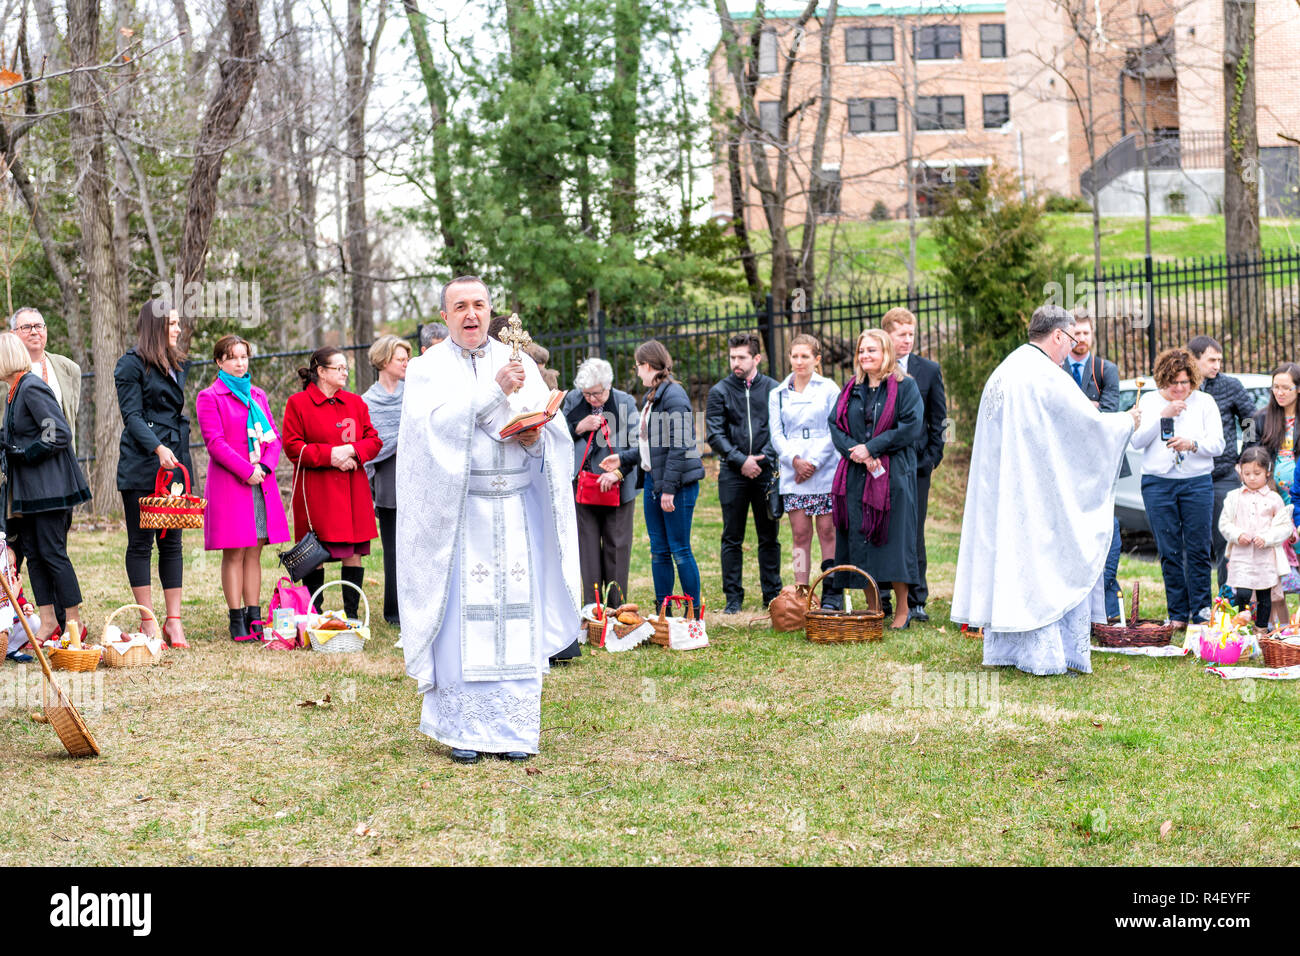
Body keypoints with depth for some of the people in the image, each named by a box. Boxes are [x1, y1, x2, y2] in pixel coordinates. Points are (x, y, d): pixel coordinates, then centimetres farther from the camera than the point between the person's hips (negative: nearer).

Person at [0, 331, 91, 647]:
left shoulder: (32, 389, -16)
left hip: (48, 487, -10)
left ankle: (75, 622, 1)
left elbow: (60, 433, -21)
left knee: (52, 552, -6)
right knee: (32, 552, 9)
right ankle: (47, 621, 13)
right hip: (27, 490, 10)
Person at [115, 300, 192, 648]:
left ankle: (174, 620, 6)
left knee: (172, 541, 4)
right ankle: (148, 623, 2)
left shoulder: (178, 365, 17)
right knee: (141, 542, -1)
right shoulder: (132, 364, -4)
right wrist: (158, 448, -23)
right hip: (141, 466, -6)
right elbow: (131, 416, -10)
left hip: (174, 462, 6)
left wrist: (181, 459, 15)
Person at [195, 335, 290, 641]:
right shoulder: (209, 397, 0)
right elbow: (215, 442, -9)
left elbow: (273, 437, 13)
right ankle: (237, 621, -3)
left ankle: (254, 617, 8)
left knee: (254, 552, 5)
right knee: (234, 553, -5)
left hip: (261, 482, 5)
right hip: (228, 483, -5)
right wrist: (247, 470, -15)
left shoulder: (258, 395, 18)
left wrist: (264, 466, -5)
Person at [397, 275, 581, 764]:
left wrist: (536, 437, -14)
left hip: (516, 512, 3)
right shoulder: (428, 369, 5)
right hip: (456, 510, -3)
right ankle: (463, 730, 1)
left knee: (517, 614, -1)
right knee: (462, 616, -6)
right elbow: (436, 424, -14)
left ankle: (513, 728, 5)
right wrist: (495, 392, -22)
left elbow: (556, 433, 8)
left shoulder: (521, 364, 13)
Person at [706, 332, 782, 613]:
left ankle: (772, 595, 13)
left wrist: (763, 459, -10)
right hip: (733, 473, 0)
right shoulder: (720, 391, 4)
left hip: (766, 471, 0)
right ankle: (733, 598, 7)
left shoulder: (772, 389, 5)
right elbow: (715, 435, 0)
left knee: (769, 537, 6)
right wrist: (741, 460, -10)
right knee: (732, 539, 2)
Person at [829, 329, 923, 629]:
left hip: (893, 475, -5)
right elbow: (835, 424, 8)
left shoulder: (905, 387, 0)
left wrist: (872, 448, -14)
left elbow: (912, 426, -10)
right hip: (855, 476, 5)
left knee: (893, 538, -5)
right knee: (860, 539, 2)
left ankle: (902, 609, 4)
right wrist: (855, 451, -10)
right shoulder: (851, 389, 14)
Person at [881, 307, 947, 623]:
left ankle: (916, 601, 5)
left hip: (916, 463, 0)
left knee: (914, 532, 1)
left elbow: (938, 419, 8)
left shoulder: (929, 370, 6)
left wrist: (932, 457, 1)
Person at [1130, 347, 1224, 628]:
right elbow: (1136, 441, -2)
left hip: (1197, 482, 0)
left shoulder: (1204, 402, 6)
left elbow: (1217, 444, 1)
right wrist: (1163, 416, -12)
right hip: (1158, 483, 0)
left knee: (1198, 550, -2)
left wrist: (1192, 444, -19)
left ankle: (1201, 613, 6)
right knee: (1169, 551, 1)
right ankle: (1177, 614, 8)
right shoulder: (1149, 401, 8)